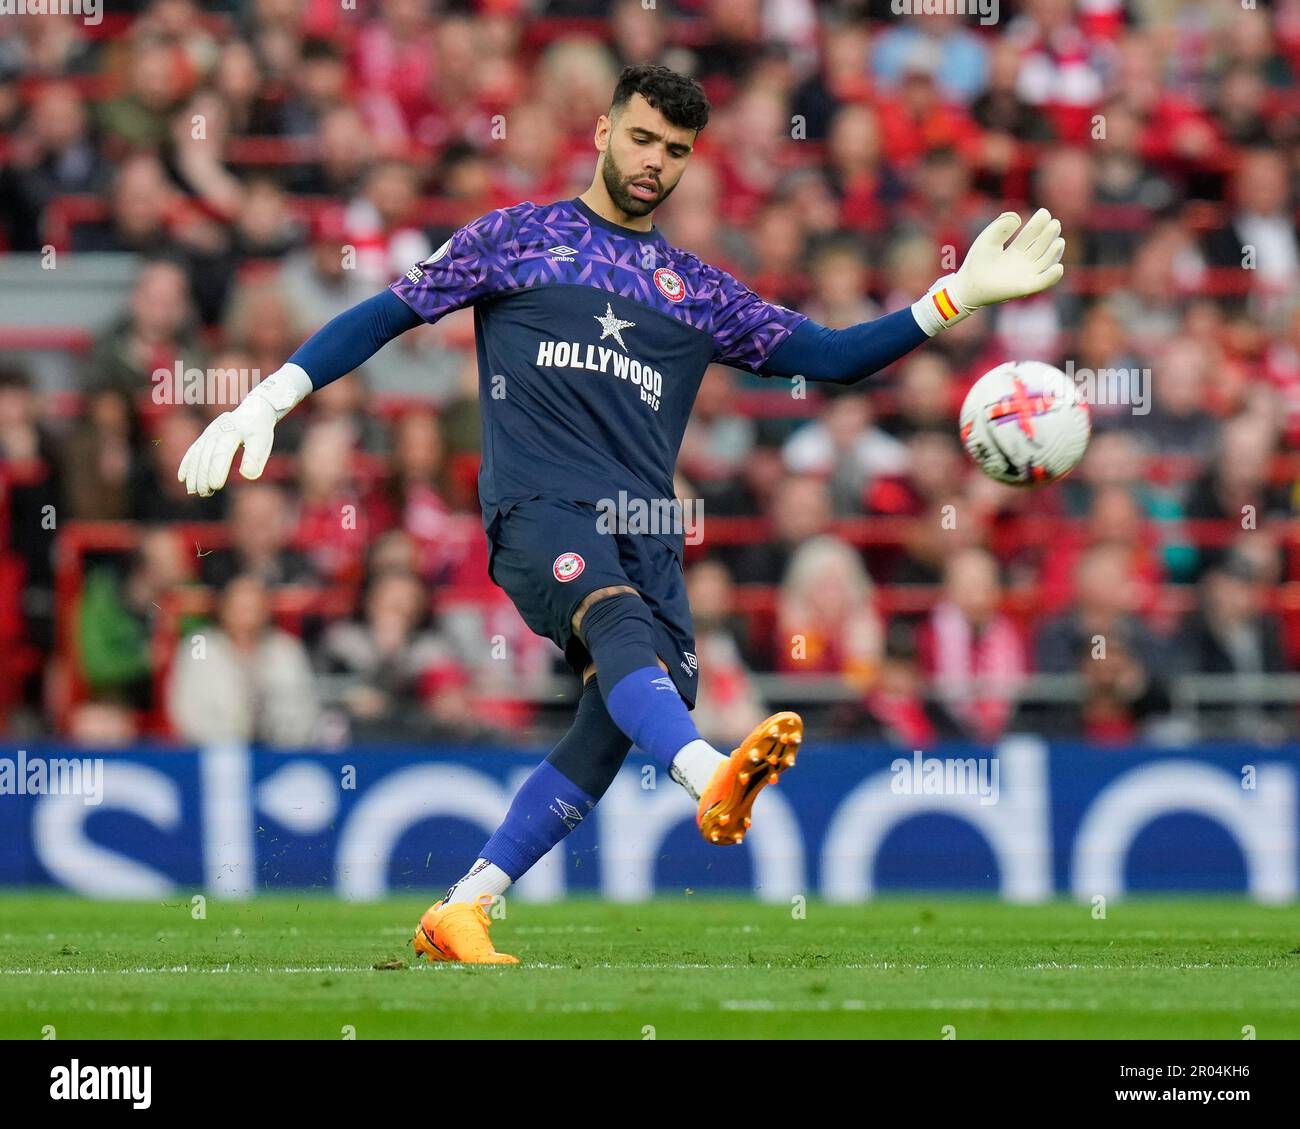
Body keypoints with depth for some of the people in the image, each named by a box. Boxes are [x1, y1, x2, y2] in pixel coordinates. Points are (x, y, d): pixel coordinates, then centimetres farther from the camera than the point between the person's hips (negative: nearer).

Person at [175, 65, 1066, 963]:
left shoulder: (695, 290, 24)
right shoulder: (520, 238, 16)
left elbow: (827, 356, 18)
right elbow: (387, 315, 15)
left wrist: (955, 299, 8)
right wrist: (269, 401, 6)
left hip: (647, 530, 5)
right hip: (540, 508, -5)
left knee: (621, 724, -13)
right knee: (615, 616, -34)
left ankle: (460, 915, -1)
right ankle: (713, 781, -65)